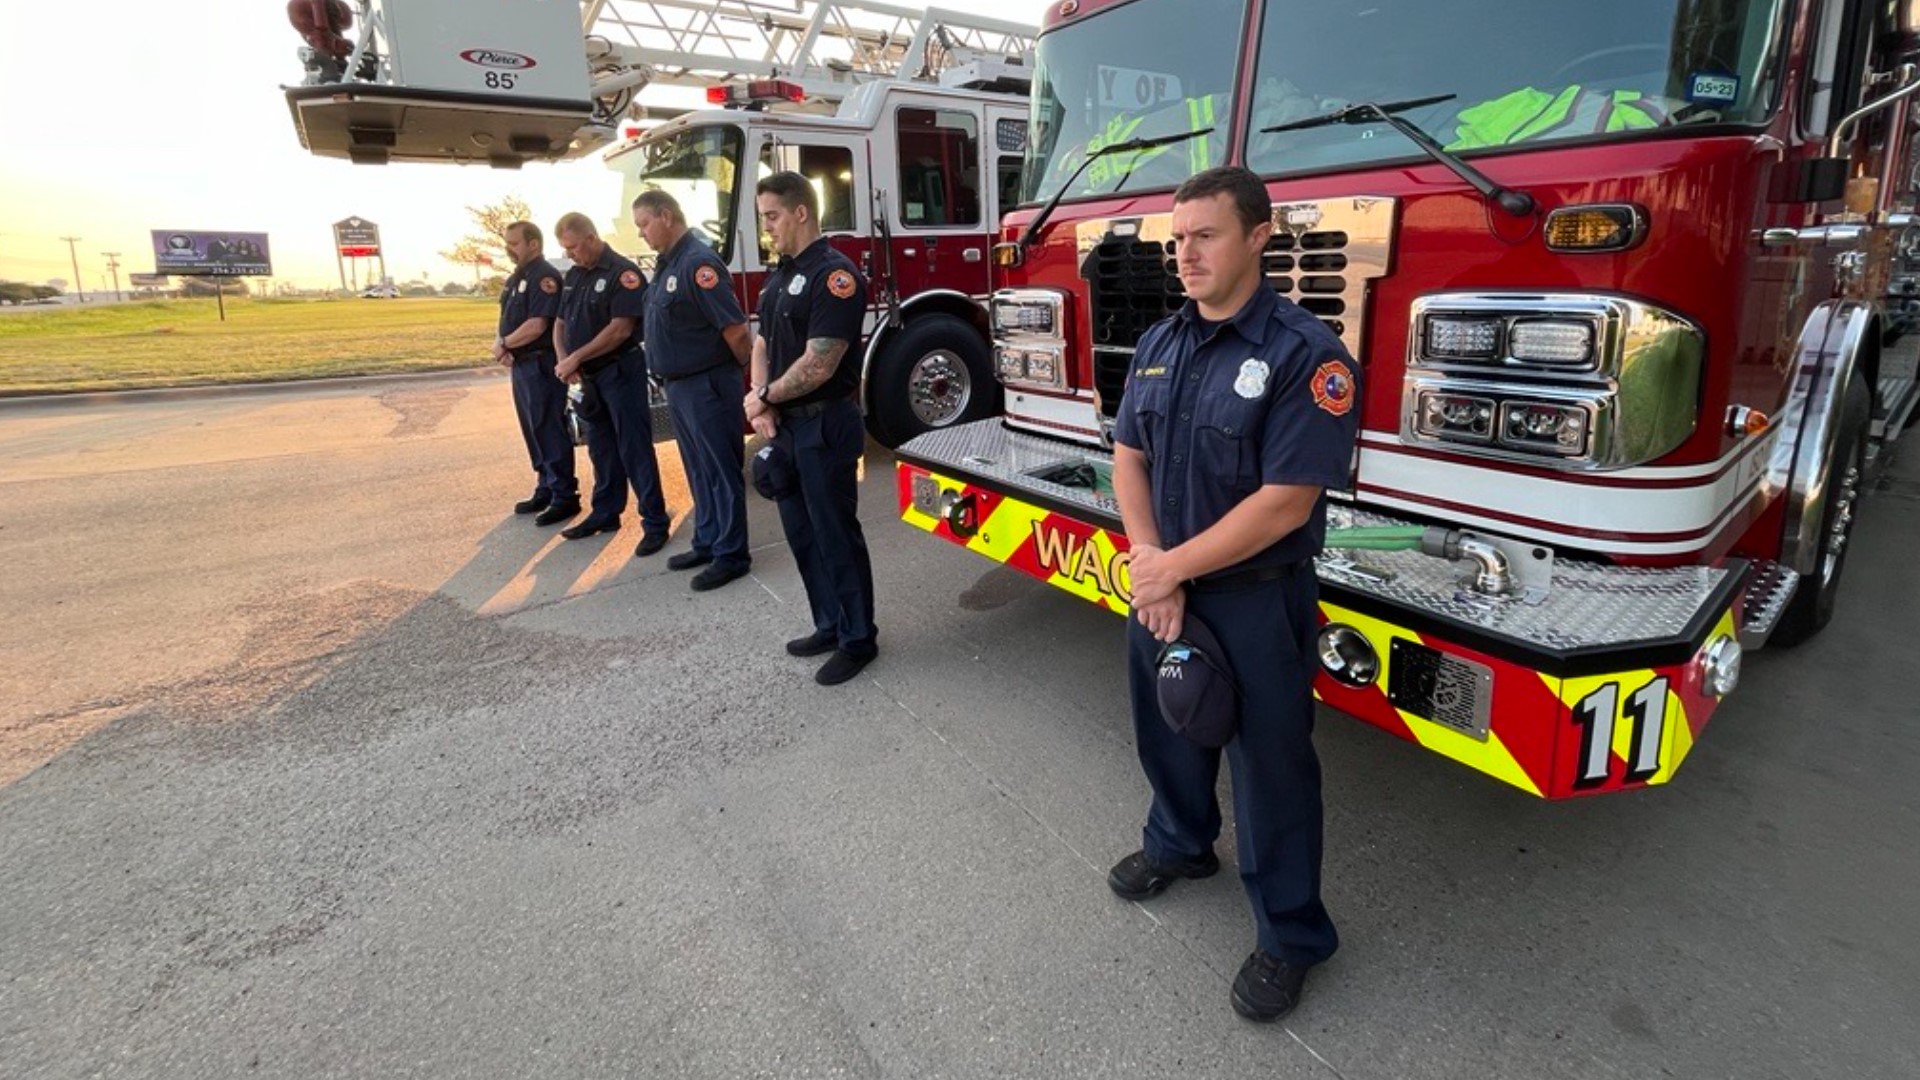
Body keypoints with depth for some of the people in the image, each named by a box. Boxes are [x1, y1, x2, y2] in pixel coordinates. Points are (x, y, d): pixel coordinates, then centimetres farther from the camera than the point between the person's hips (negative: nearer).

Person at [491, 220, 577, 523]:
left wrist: (504, 344, -9)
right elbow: (508, 320, 19)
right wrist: (501, 344, -2)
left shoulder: (545, 276, -13)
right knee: (533, 431, 14)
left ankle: (565, 497, -1)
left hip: (542, 364, -10)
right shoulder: (515, 278, 17)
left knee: (550, 432, -7)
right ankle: (545, 489, 23)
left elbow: (536, 326, -21)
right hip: (521, 364, 10)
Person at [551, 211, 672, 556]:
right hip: (588, 376, 8)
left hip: (620, 372, -8)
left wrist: (576, 357, -17)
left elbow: (621, 328, -20)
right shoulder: (573, 276, 13)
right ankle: (605, 513, 25)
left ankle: (655, 522, -2)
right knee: (601, 448, 14)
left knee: (634, 449, -6)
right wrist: (563, 361, -3)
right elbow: (560, 323, 16)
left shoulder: (623, 272, -12)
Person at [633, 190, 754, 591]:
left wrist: (743, 370, -7)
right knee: (698, 471, 17)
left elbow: (736, 330, -22)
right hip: (678, 385, 10)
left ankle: (731, 555, 8)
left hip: (707, 386, -10)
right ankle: (707, 543, 28)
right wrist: (670, 381, 16)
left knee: (721, 472, 0)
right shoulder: (666, 264, 12)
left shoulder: (698, 263, -18)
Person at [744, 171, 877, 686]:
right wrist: (761, 405, -3)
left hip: (825, 426, -9)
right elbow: (762, 344, 15)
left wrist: (765, 396, -8)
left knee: (836, 534, 0)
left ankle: (857, 639, 14)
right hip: (785, 427, 9)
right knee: (802, 532, 15)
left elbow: (817, 365, -21)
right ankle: (829, 625, 29)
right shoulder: (780, 275, 14)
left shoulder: (835, 275, -15)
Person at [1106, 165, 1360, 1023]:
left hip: (1255, 600, -6)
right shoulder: (1158, 344, 4)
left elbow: (1285, 504, -22)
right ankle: (1180, 843, 51)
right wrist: (1147, 560, -11)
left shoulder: (1305, 354, -18)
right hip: (1161, 586, 7)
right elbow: (1128, 456, 4)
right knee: (1168, 730, 23)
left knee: (1269, 766, 8)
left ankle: (1291, 936, 29)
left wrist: (1174, 567, -17)